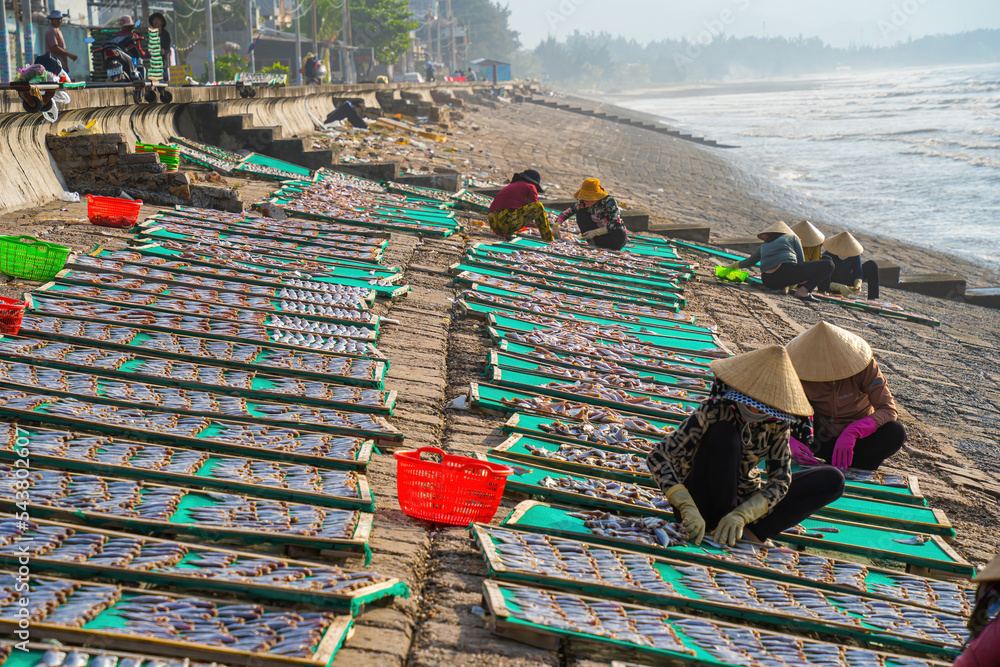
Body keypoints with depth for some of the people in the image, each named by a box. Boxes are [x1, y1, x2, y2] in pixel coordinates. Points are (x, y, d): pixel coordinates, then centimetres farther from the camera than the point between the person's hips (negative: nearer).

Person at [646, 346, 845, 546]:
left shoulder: (778, 421, -11)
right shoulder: (714, 412, -23)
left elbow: (780, 480, -13)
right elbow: (658, 457, -29)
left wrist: (740, 516, -31)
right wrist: (688, 508, -42)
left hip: (745, 501, 5)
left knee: (832, 480, -9)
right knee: (724, 434, -31)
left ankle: (753, 532, -21)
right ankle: (715, 525, -21)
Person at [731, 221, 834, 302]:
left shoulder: (764, 245, 30)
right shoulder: (792, 237, 22)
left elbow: (748, 262, 42)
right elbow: (801, 261, 23)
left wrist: (734, 265, 63)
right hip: (787, 272, -6)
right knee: (828, 265, 1)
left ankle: (783, 287, 9)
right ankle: (803, 291, -15)